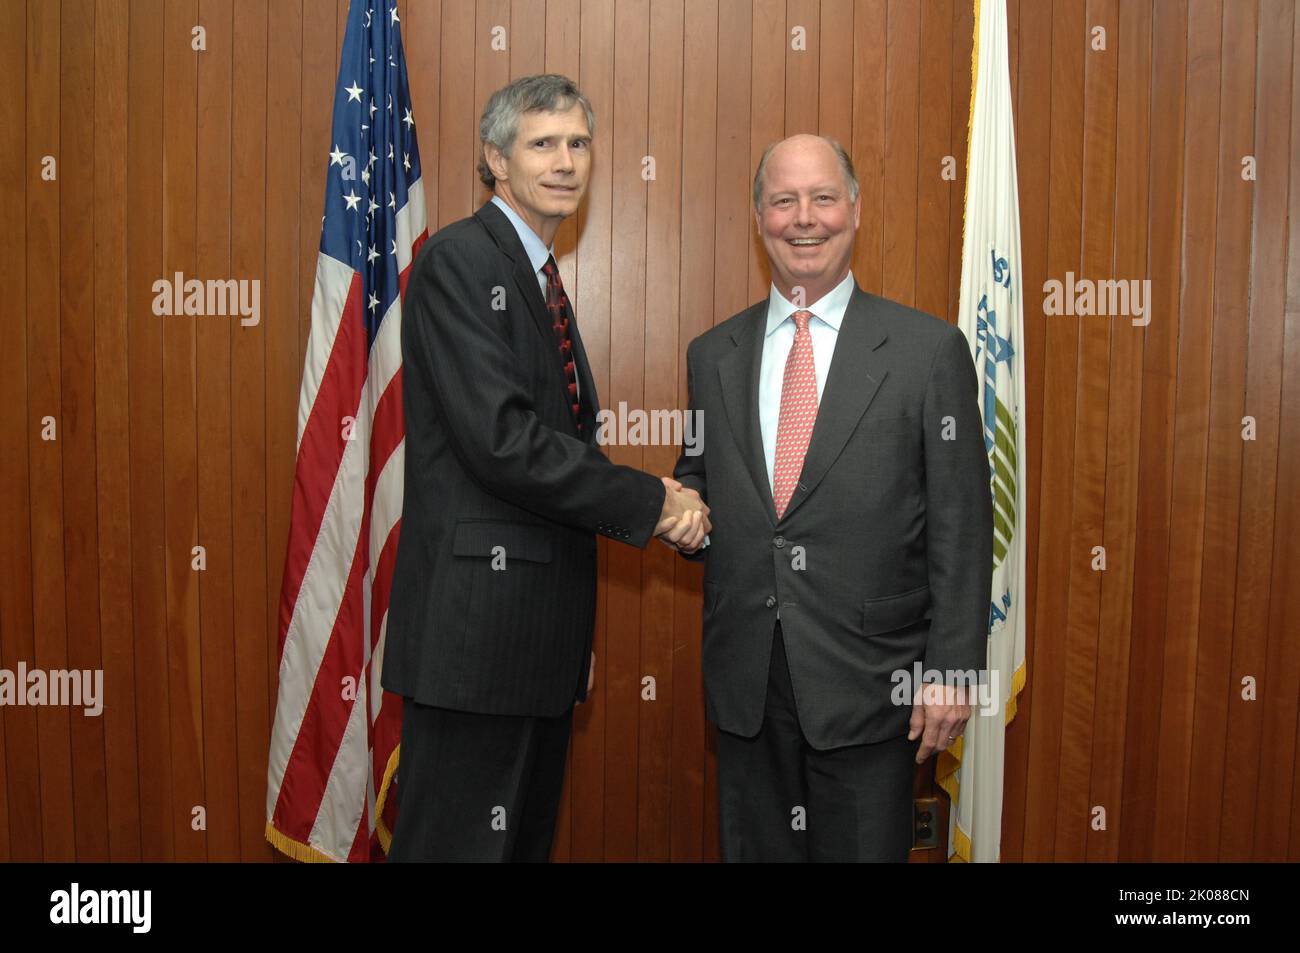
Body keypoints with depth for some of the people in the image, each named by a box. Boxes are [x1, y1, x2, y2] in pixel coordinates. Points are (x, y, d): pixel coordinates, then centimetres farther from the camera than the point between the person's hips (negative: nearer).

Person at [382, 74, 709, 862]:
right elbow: (500, 441, -21)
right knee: (460, 841, 0)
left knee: (528, 838, 17)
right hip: (476, 631, -9)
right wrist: (652, 502, -14)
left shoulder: (542, 279, 18)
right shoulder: (459, 260, -10)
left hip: (539, 637, 9)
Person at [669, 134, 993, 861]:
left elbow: (961, 526, -5)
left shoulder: (930, 350, -4)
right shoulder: (713, 355, 7)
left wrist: (951, 671, -9)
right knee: (754, 850, 16)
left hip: (868, 684, -3)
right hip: (745, 685, 4)